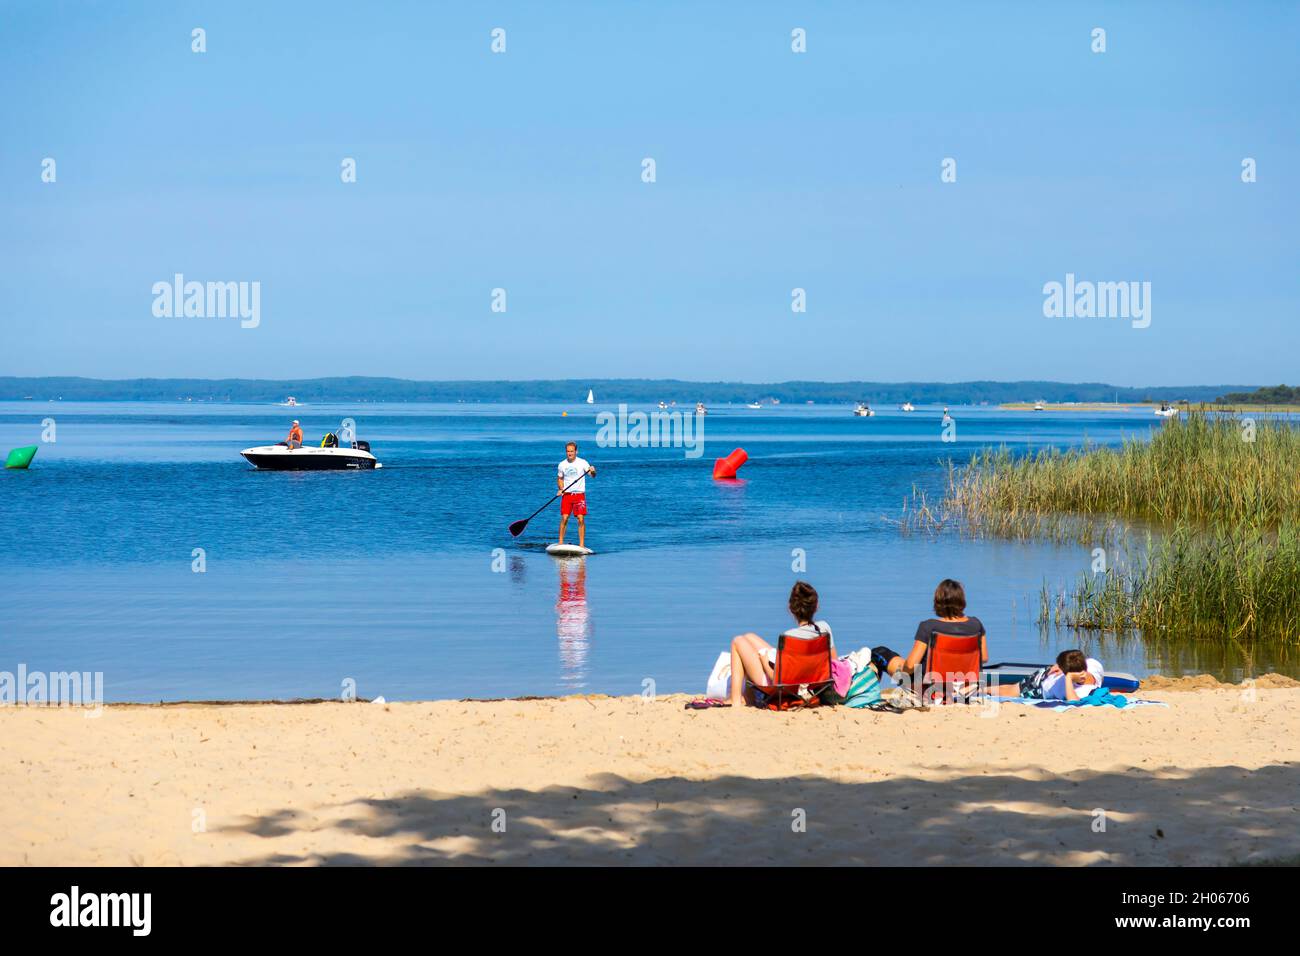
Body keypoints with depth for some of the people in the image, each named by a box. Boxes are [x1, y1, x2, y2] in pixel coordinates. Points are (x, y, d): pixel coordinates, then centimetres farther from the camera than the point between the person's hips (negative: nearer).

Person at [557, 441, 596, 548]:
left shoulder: (582, 463, -5)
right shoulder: (562, 464, 5)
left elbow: (592, 475, -13)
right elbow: (559, 478, 18)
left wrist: (592, 471, -36)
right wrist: (560, 489, 0)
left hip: (579, 494, -2)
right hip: (566, 494, 2)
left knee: (581, 519, -7)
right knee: (564, 518, -5)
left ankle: (582, 544, -2)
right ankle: (560, 543, 2)